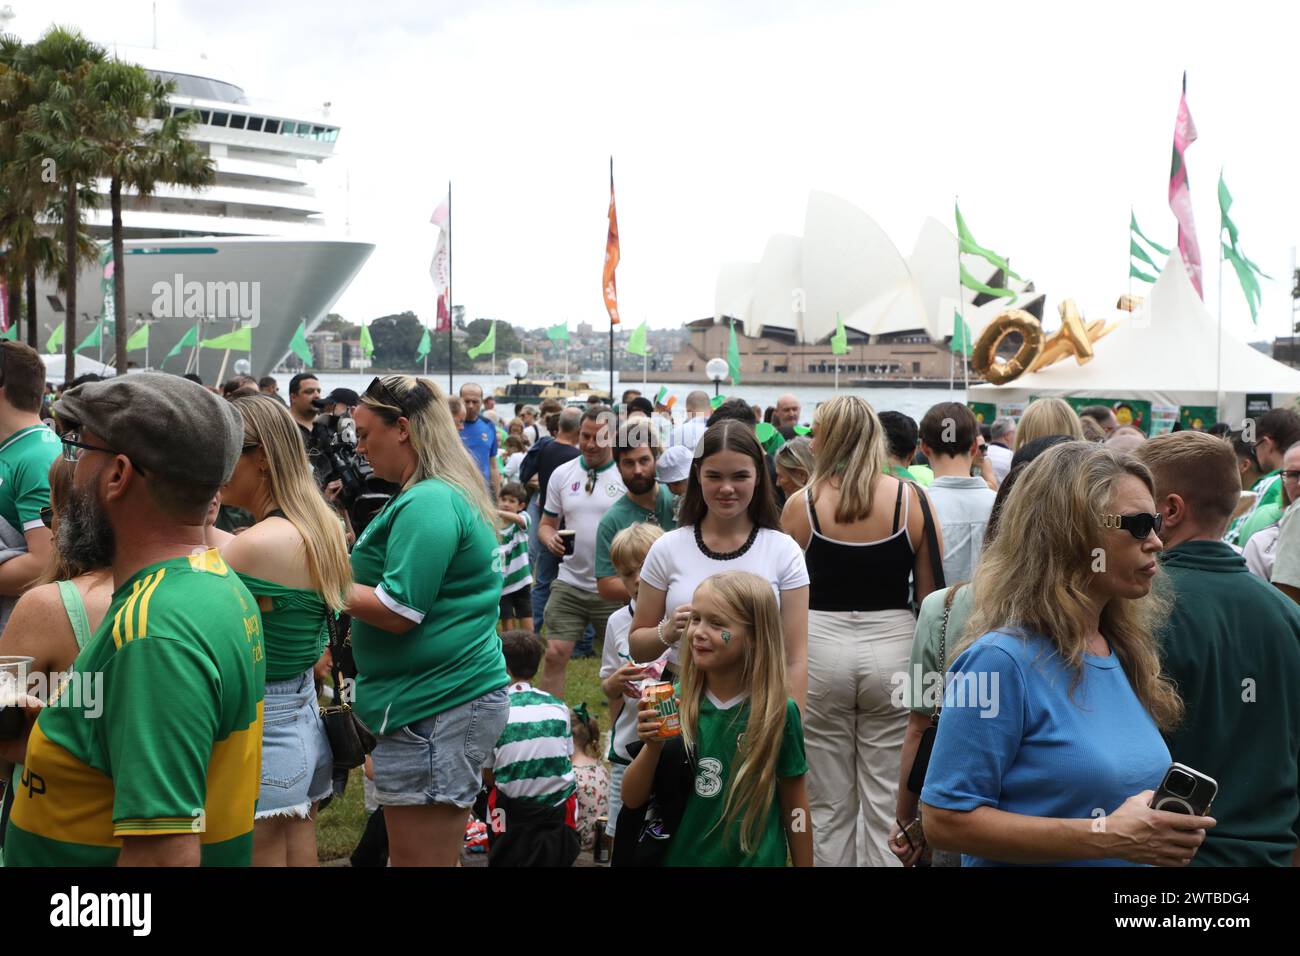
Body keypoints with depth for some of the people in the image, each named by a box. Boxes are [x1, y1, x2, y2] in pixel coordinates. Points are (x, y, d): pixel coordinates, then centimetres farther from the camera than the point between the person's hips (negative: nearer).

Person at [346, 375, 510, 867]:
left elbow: (397, 612, -20)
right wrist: (346, 561, 15)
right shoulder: (447, 493, 16)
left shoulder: (428, 503, -17)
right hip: (448, 698, 11)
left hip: (436, 710, -11)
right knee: (437, 855, 17)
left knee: (419, 857, -4)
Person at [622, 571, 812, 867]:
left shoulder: (777, 712, -14)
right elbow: (632, 799, -7)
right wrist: (652, 746, -23)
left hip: (753, 858, -1)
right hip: (678, 856, 2)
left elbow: (794, 806, -4)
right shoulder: (675, 701, -10)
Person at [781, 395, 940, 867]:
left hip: (819, 649, 0)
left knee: (829, 807, 12)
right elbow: (931, 594, -1)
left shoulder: (801, 504, -5)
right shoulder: (912, 499, -4)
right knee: (888, 806, 8)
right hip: (892, 646, 0)